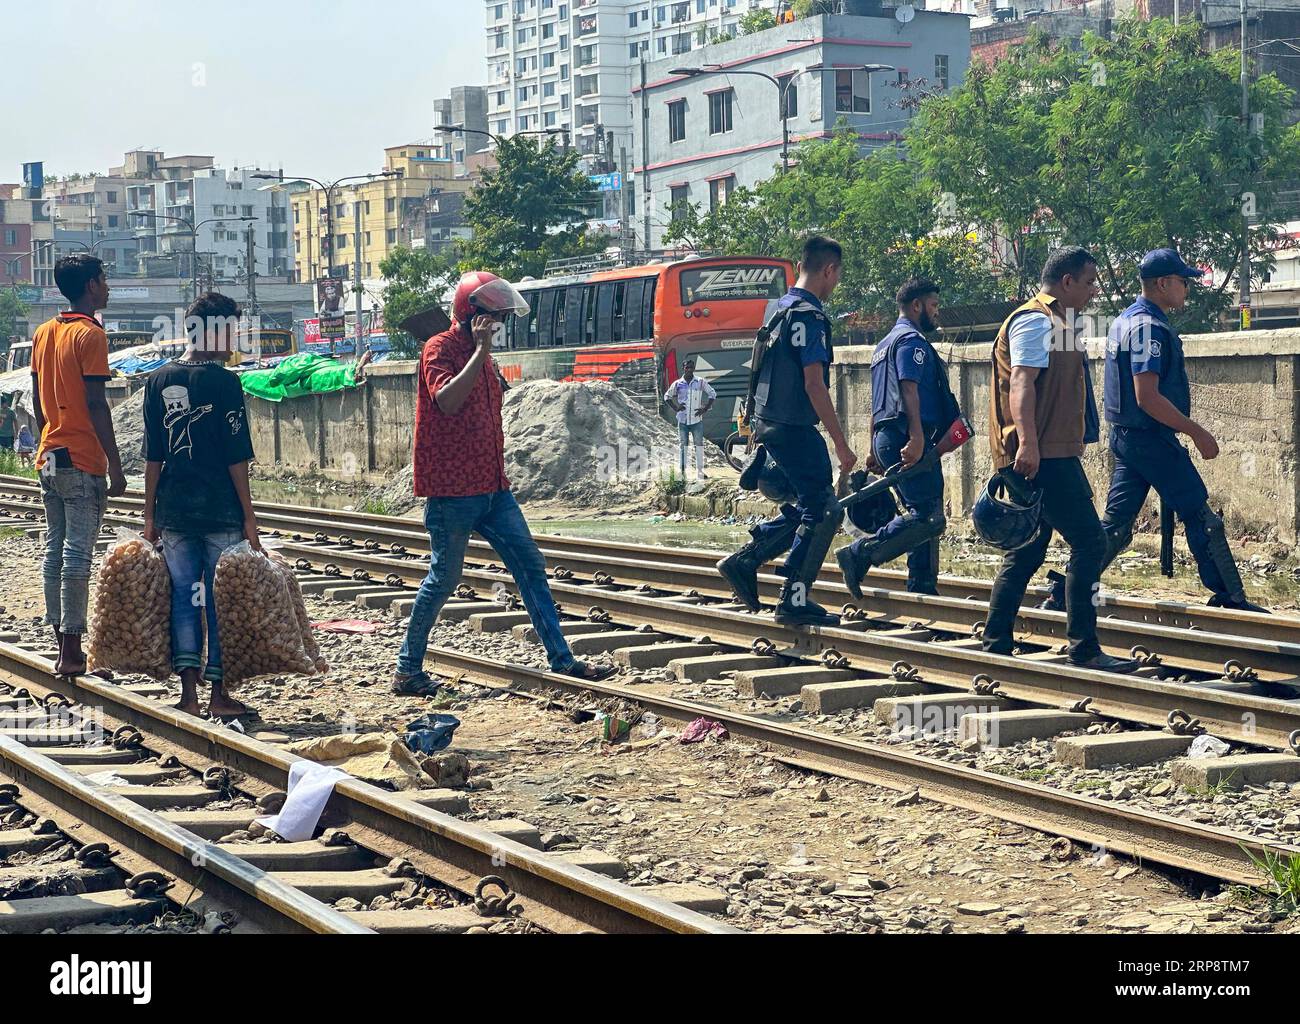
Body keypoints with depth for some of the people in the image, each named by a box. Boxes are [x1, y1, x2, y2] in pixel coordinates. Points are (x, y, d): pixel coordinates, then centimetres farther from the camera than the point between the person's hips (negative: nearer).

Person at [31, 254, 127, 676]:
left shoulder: (44, 333, 11)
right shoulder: (90, 335, -12)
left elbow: (37, 399, 15)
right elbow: (95, 404, -16)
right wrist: (115, 466, -14)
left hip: (49, 457, 8)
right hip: (83, 461, -8)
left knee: (54, 549, 10)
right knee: (77, 553, -6)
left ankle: (61, 644, 14)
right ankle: (71, 651, -7)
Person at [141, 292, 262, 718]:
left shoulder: (159, 380, 5)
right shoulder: (224, 382, -9)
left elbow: (152, 455, 7)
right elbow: (236, 457, -10)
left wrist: (150, 514, 13)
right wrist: (249, 516, -4)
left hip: (173, 508, 4)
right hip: (220, 509, -4)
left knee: (183, 595, 8)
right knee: (220, 598, 4)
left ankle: (188, 693, 4)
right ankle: (218, 694, 6)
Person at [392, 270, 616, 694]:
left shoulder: (479, 354, 18)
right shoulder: (440, 349, -8)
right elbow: (447, 401, -25)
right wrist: (481, 351, -22)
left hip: (491, 486, 8)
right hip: (452, 489, -8)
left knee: (531, 566, 3)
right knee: (444, 578, -2)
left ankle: (562, 658, 4)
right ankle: (407, 670, 9)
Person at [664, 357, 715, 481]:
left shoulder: (701, 382, 0)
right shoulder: (677, 384, 2)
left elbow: (713, 394, 6)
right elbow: (667, 396, 14)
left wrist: (705, 409, -3)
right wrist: (675, 408, 1)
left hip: (697, 419, -1)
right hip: (682, 419, 1)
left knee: (699, 444, 0)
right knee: (683, 445, 4)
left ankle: (699, 470, 5)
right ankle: (683, 471, 7)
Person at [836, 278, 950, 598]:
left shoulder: (885, 344, 26)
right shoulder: (911, 340, -5)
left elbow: (878, 403, 28)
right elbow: (909, 389, -18)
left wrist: (875, 451, 28)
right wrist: (917, 438, -28)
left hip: (886, 438, 11)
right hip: (907, 437, -11)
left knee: (922, 514, 11)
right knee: (928, 517, -17)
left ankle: (923, 587, 8)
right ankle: (860, 554, -20)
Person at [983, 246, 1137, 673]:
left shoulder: (1053, 322, 23)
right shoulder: (1035, 320, -10)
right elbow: (1021, 381, -23)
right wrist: (1027, 442, -35)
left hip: (1049, 455, 11)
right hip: (1042, 456, -11)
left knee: (1026, 551, 12)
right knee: (1089, 543, -12)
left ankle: (996, 646, 15)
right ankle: (1083, 648, -12)